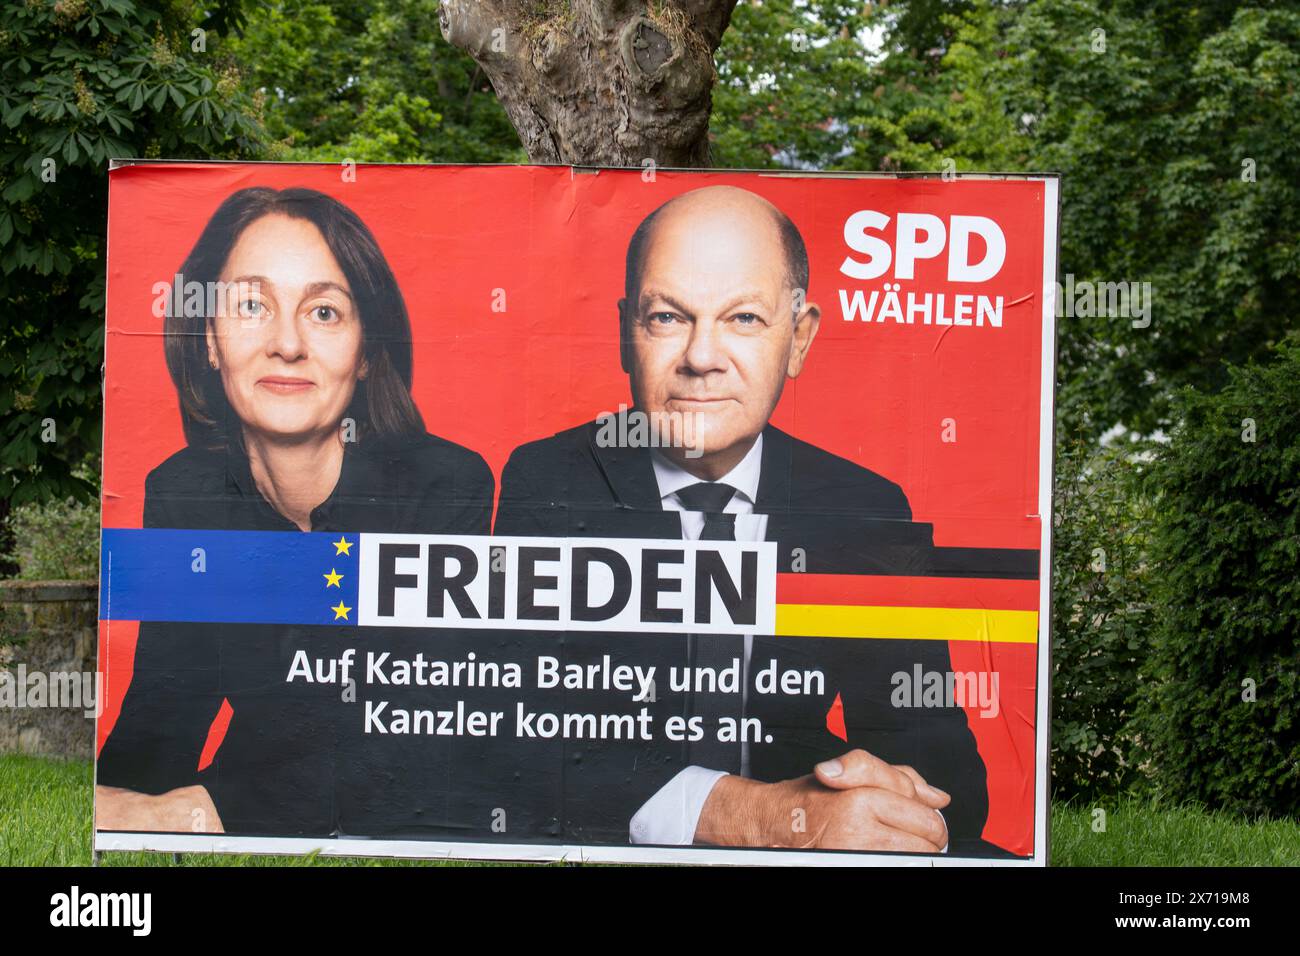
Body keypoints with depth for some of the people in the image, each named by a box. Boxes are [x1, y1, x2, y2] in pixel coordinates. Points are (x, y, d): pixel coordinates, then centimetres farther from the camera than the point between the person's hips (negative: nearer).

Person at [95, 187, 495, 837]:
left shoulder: (449, 485, -12)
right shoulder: (179, 493, 1)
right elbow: (160, 717, -2)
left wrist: (197, 813, -30)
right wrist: (109, 803, -26)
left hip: (408, 836, -3)